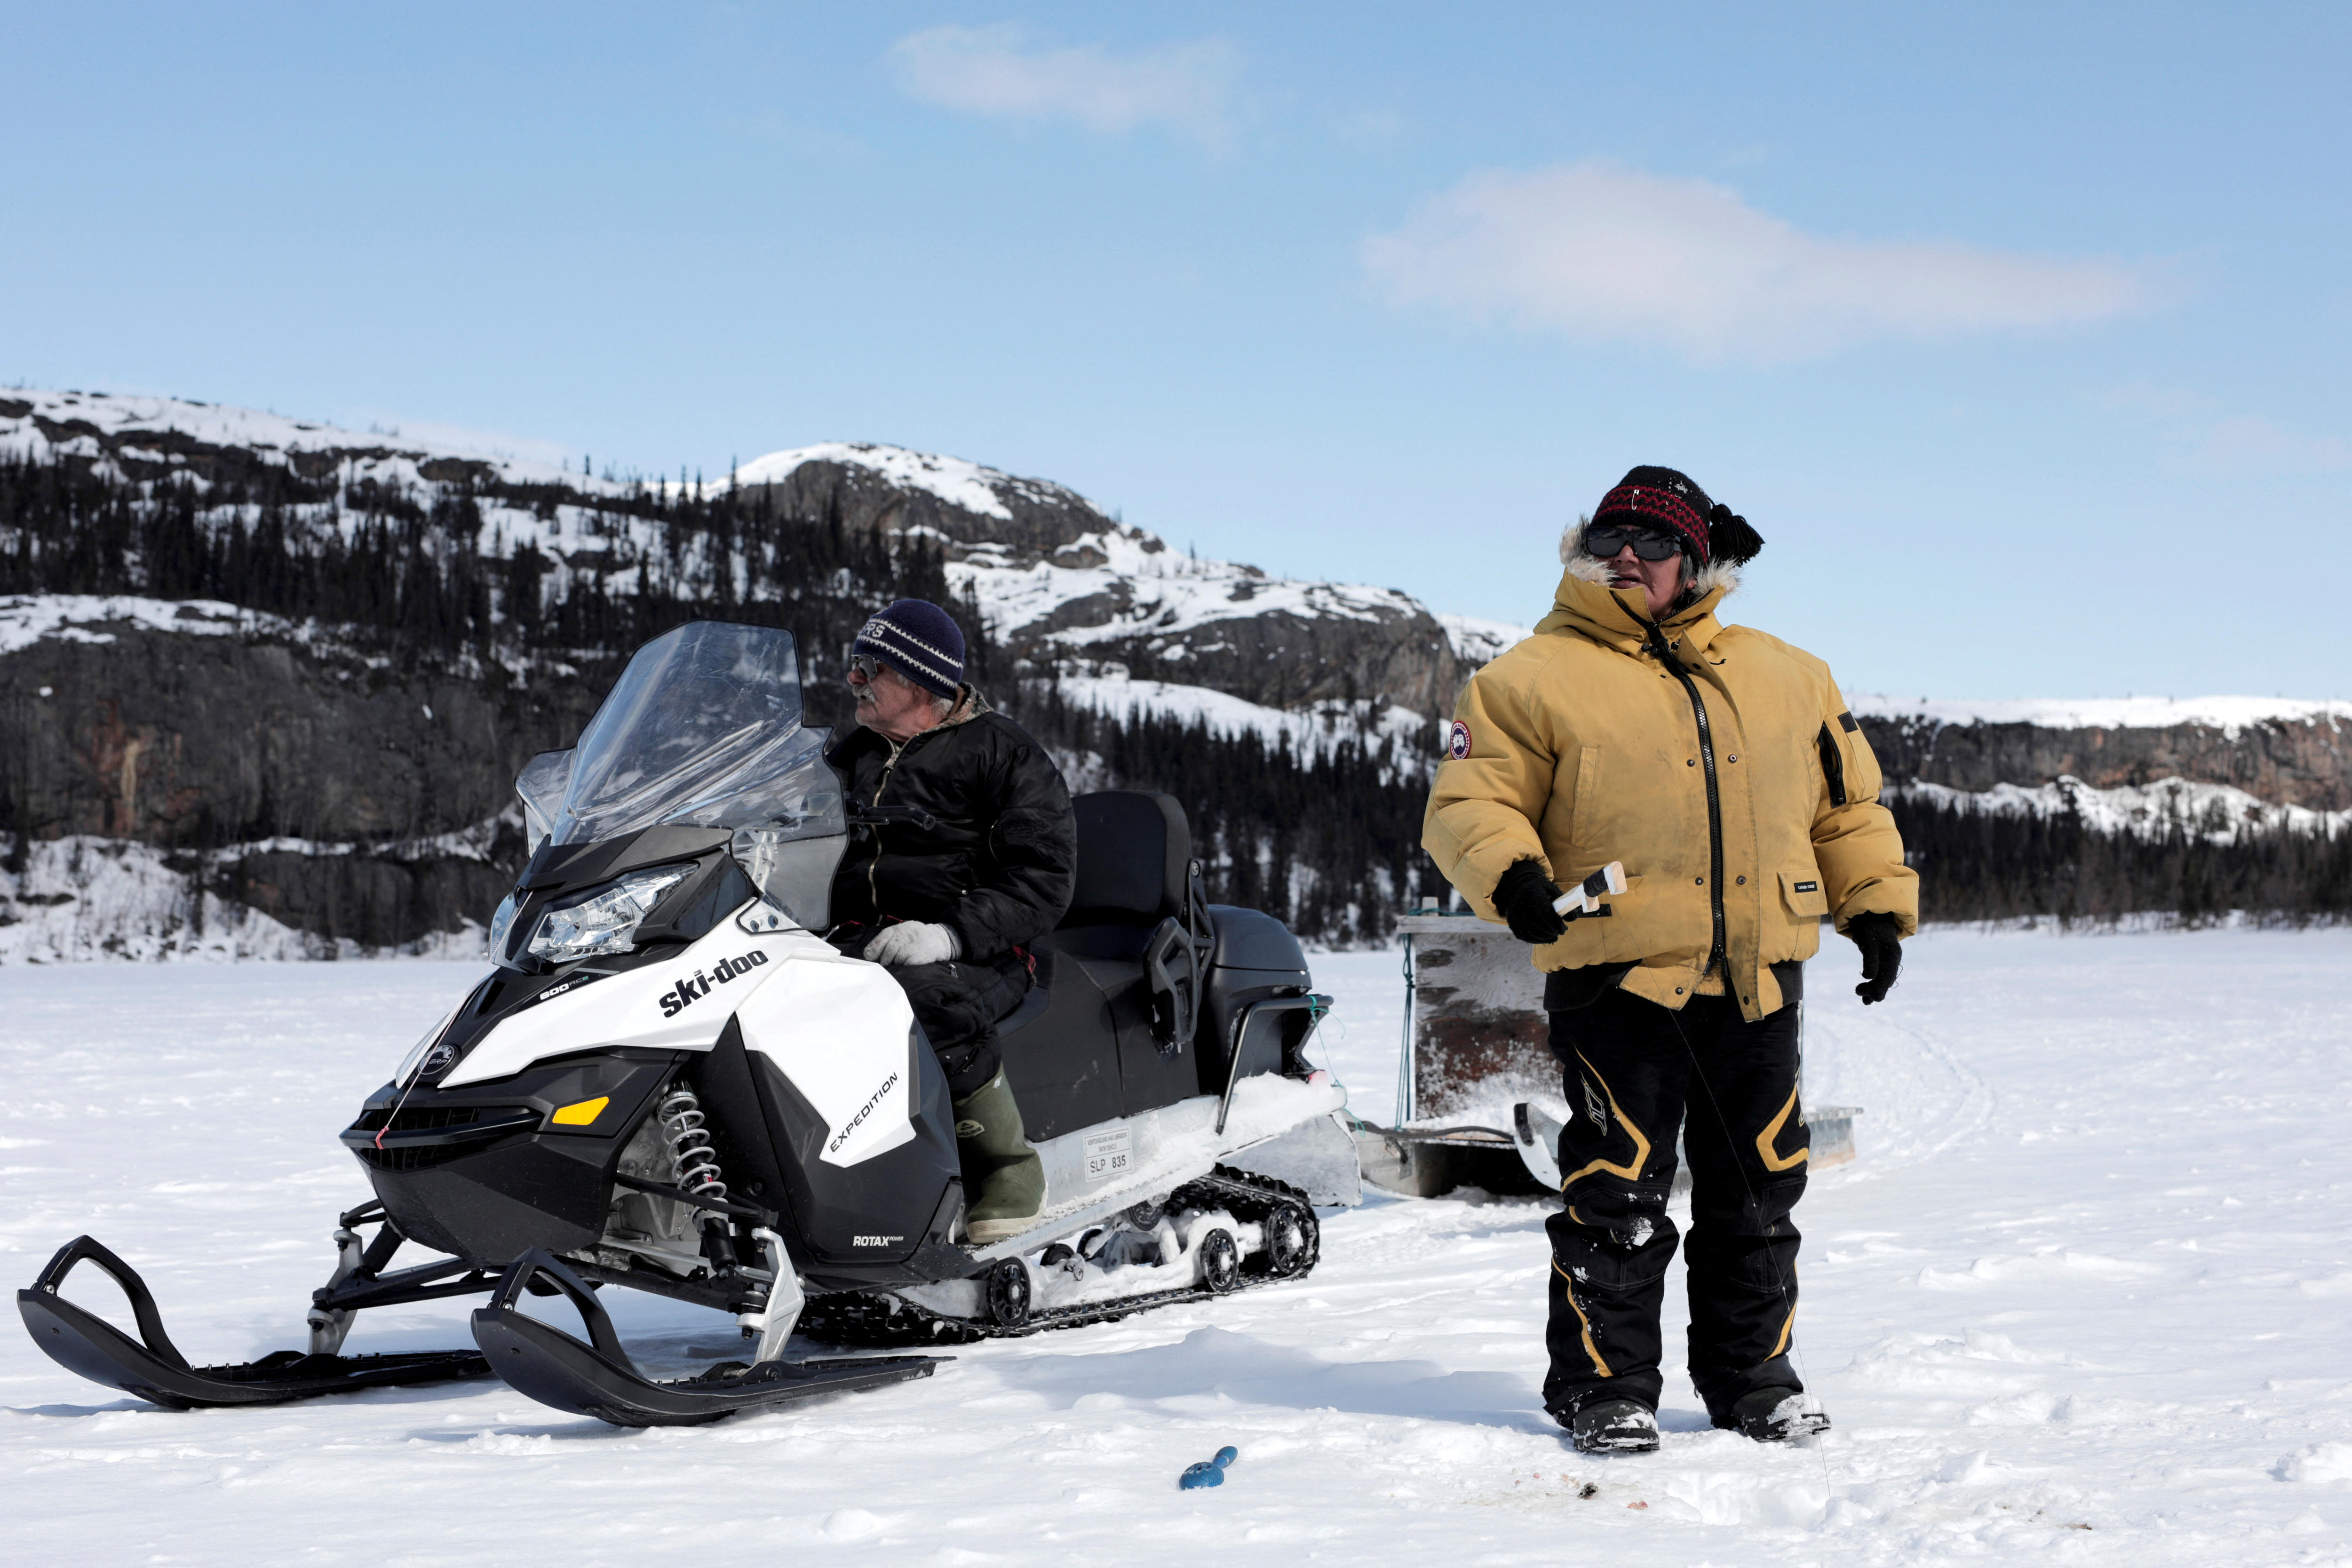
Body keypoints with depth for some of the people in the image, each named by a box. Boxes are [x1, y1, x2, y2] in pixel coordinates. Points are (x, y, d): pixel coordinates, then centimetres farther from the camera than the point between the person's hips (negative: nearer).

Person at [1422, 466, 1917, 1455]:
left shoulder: (1788, 678, 16)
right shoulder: (1536, 678, 3)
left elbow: (1848, 806, 23)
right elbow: (1469, 803, -1)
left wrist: (1879, 905, 14)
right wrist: (1510, 874, -20)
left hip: (1757, 984, 4)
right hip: (1618, 977, -4)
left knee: (1758, 1191, 10)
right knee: (1616, 1196, -4)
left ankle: (1755, 1378, 23)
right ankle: (1605, 1386, 8)